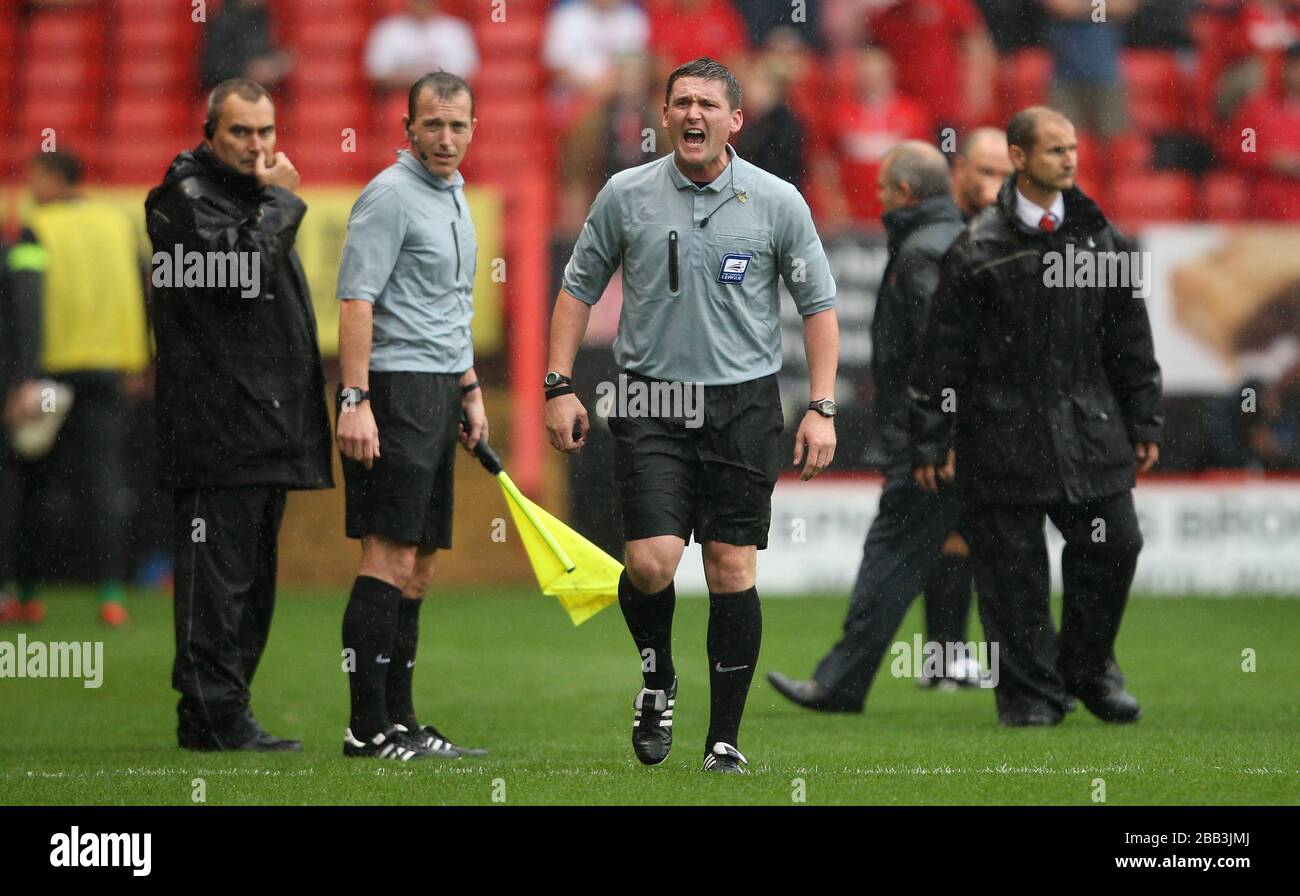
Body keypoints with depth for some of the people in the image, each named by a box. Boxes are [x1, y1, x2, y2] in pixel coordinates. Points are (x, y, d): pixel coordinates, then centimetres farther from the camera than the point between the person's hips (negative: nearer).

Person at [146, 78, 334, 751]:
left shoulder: (254, 195, 21)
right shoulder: (187, 197, -8)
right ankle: (215, 716, -9)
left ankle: (220, 714, 16)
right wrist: (281, 200, -11)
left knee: (252, 577, 11)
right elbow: (238, 270, -23)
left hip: (266, 428, 10)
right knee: (219, 572, -9)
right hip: (217, 424, -10)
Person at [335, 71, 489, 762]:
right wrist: (355, 399, -24)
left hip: (439, 394, 9)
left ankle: (398, 722, 13)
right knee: (389, 555, -11)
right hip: (395, 392, -9)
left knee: (417, 566, 9)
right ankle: (367, 729, -11)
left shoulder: (452, 194, 18)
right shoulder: (390, 194, -10)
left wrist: (471, 390, 26)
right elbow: (356, 299, -17)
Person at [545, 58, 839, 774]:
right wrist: (560, 386, 3)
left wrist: (822, 408, -2)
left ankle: (725, 739, 8)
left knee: (733, 572, -2)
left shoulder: (777, 202, 0)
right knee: (650, 563, -14)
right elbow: (579, 288, 11)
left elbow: (818, 305, 6)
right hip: (651, 402, 0)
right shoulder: (625, 196, 1)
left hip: (743, 403, 0)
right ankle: (657, 674, 17)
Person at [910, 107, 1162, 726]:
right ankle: (1028, 691, 11)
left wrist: (1143, 424, 13)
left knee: (1114, 546, 0)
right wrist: (931, 442, -3)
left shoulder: (1100, 238, 8)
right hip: (1004, 431, -4)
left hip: (1090, 423, 4)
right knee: (1012, 565, -1)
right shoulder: (979, 249, -4)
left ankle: (1087, 669, 20)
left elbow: (1131, 341, 15)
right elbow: (944, 352, -2)